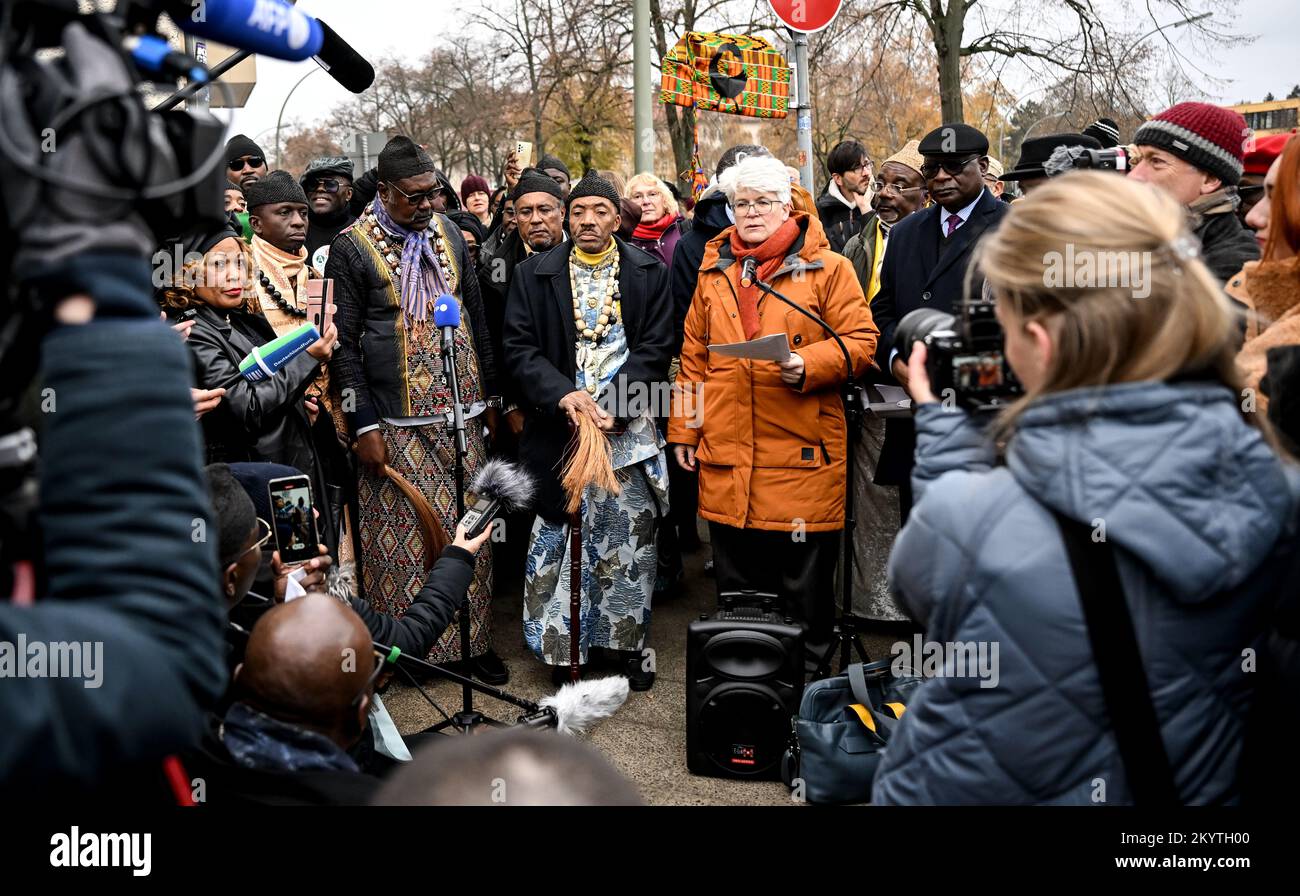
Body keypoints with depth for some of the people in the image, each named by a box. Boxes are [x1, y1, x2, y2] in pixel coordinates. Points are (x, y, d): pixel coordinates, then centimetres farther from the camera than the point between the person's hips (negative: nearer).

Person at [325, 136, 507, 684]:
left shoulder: (447, 232, 10)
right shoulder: (352, 247, -5)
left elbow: (476, 317, 15)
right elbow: (344, 344, -6)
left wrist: (488, 396, 13)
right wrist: (363, 425, -10)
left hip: (461, 414, 5)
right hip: (397, 423, -4)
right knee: (402, 534, 0)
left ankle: (471, 639, 19)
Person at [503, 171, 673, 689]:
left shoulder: (648, 274, 5)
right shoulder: (535, 275, 5)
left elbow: (655, 347, -1)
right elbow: (519, 346, 0)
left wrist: (612, 406, -13)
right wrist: (562, 394, -16)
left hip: (628, 428, 1)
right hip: (558, 427, 0)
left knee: (629, 539, 5)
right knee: (557, 538, 2)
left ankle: (627, 644, 20)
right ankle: (560, 650, 14)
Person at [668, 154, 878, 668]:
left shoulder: (828, 268, 1)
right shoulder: (714, 271, 15)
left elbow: (861, 341, -2)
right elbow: (695, 358, 17)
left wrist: (810, 365, -20)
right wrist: (683, 428, 13)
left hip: (803, 456, -4)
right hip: (726, 456, 4)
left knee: (805, 583, 4)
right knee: (736, 588, 13)